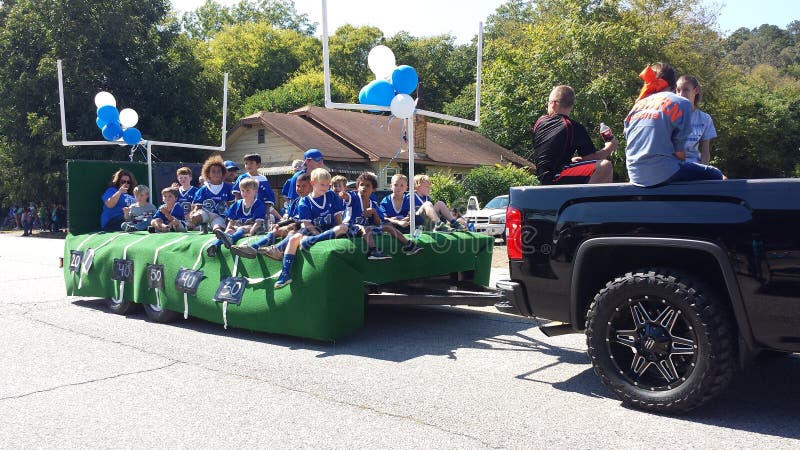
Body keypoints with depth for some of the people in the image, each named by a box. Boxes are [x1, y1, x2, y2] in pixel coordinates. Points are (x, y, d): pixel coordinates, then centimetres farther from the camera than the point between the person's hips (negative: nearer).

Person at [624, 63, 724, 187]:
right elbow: (679, 150, -6)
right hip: (663, 174, -7)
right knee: (715, 175, 14)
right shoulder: (680, 102, -2)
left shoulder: (638, 104, 14)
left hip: (636, 176, 7)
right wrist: (682, 163, 14)